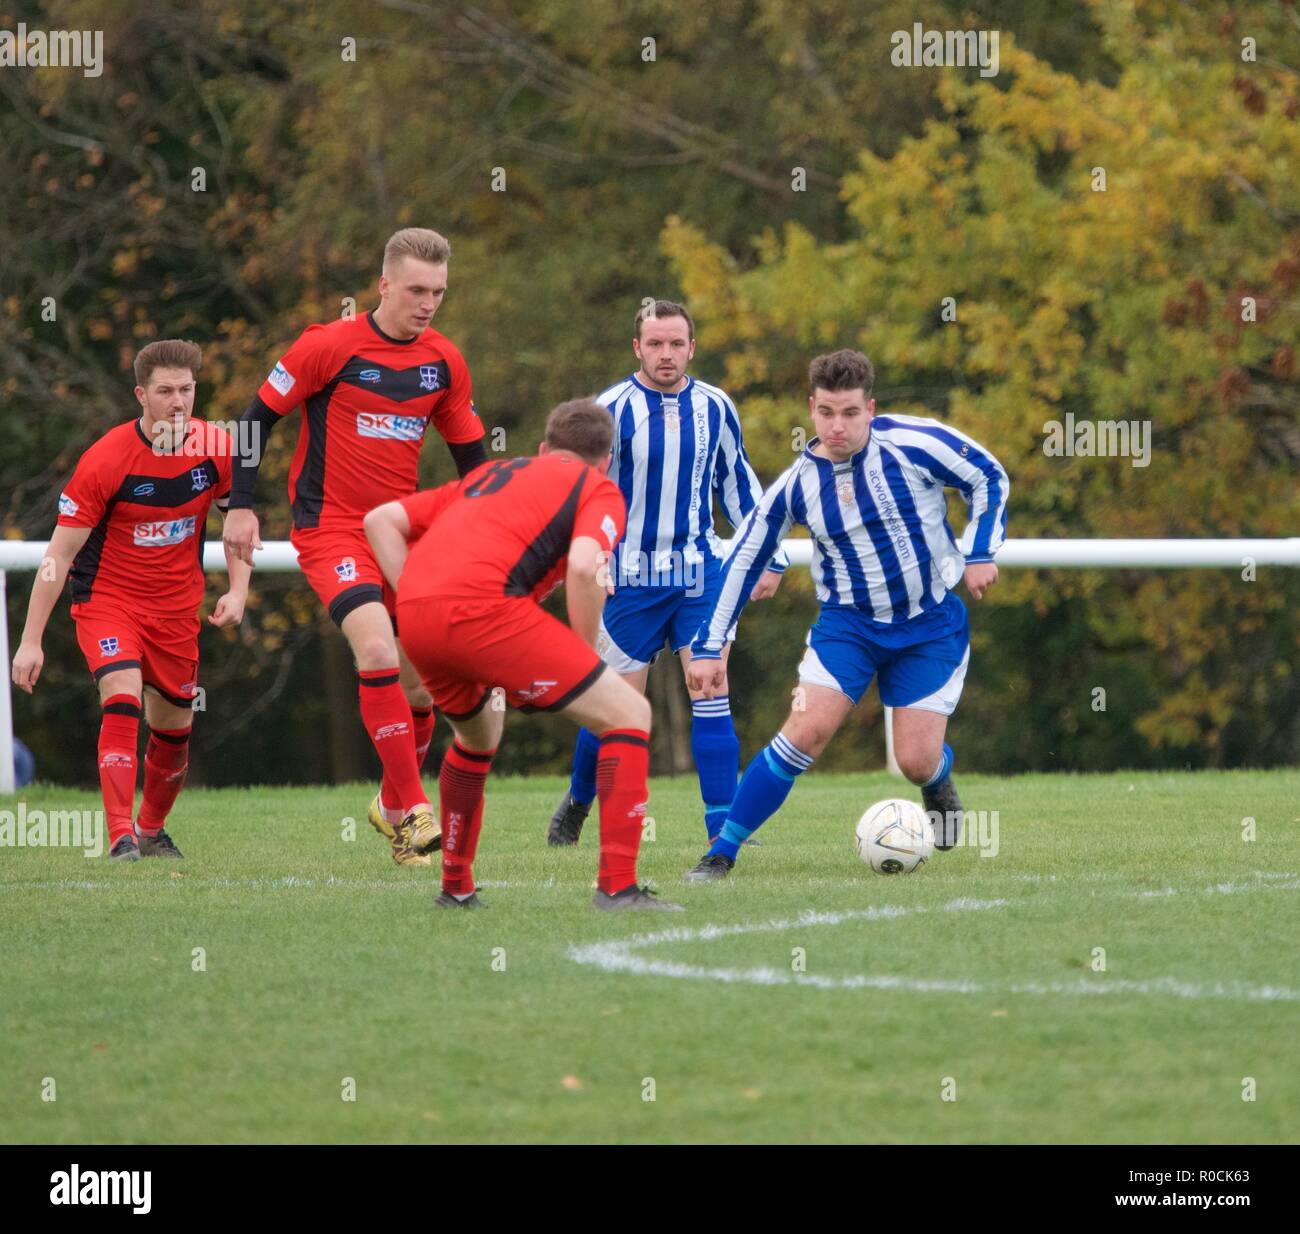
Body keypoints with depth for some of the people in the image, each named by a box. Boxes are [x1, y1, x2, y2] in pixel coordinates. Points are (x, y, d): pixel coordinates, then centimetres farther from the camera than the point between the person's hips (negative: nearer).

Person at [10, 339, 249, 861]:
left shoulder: (215, 448, -10)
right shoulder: (104, 461, -21)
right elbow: (59, 554, -16)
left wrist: (238, 591, -5)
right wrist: (31, 640, -18)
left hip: (177, 605, 4)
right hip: (107, 598, -4)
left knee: (173, 726, 11)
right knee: (123, 699, -26)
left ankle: (151, 830, 37)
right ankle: (121, 838, -28)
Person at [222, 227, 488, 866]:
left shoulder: (445, 362, 5)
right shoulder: (329, 346, -10)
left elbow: (469, 452, 15)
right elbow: (260, 416, -3)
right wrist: (240, 505, -6)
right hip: (332, 531, -5)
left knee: (422, 681, 5)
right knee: (378, 651, -25)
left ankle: (392, 804, 28)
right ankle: (412, 810, -21)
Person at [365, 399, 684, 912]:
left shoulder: (490, 474, 34)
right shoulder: (599, 490, 16)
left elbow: (381, 520, 27)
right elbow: (584, 567, -6)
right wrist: (585, 655, 6)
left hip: (414, 617, 7)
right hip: (483, 607, -7)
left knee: (479, 731, 35)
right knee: (628, 713, 3)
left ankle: (455, 887, 39)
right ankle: (618, 887, -7)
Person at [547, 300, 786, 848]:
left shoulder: (714, 407, 3)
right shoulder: (612, 408, -9)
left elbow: (739, 484, 15)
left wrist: (768, 557, 15)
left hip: (700, 572, 2)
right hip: (632, 577, -2)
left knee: (711, 694, -8)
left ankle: (722, 828, -8)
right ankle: (576, 803, 27)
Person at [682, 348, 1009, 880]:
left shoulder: (915, 443, -17)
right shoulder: (796, 485, -9)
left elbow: (989, 478, -1)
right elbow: (743, 561, 1)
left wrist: (979, 552, -11)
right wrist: (708, 647, 0)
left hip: (931, 626, -1)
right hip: (848, 622, 1)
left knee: (917, 762, -5)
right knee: (806, 730, -18)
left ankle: (940, 784, 36)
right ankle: (721, 852, -10)